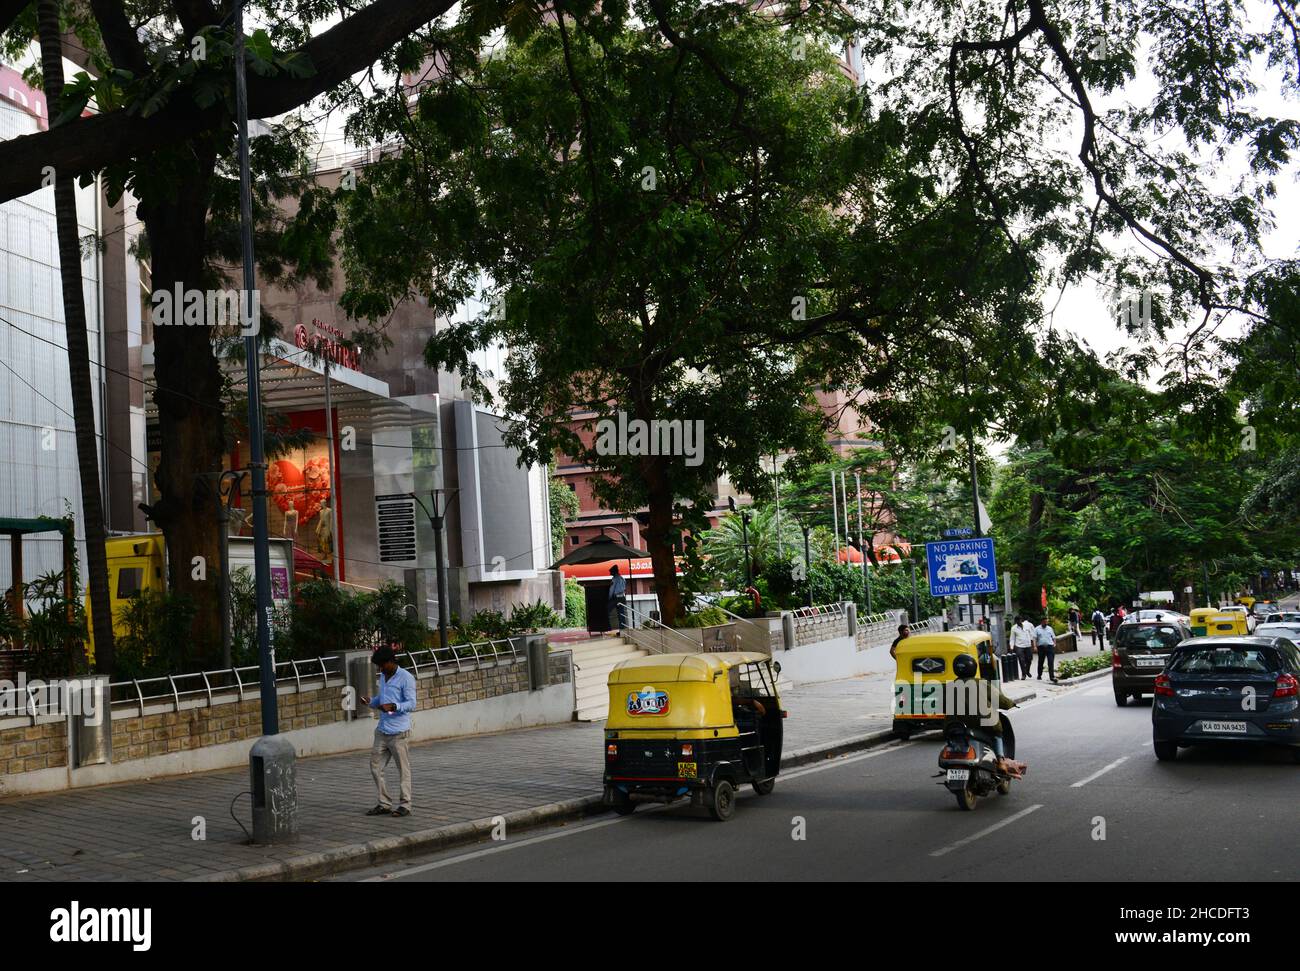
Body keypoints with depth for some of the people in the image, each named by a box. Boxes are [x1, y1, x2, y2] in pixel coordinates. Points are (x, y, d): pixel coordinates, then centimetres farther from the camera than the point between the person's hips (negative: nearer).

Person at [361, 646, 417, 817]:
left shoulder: (406, 678, -9)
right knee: (376, 767, 8)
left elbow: (411, 704, -14)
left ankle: (405, 805, 8)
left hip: (399, 732, -8)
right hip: (382, 731, 8)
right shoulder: (383, 676, 15)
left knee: (403, 770, 0)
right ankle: (384, 804, 17)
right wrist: (371, 702, 5)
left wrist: (393, 706, -28)